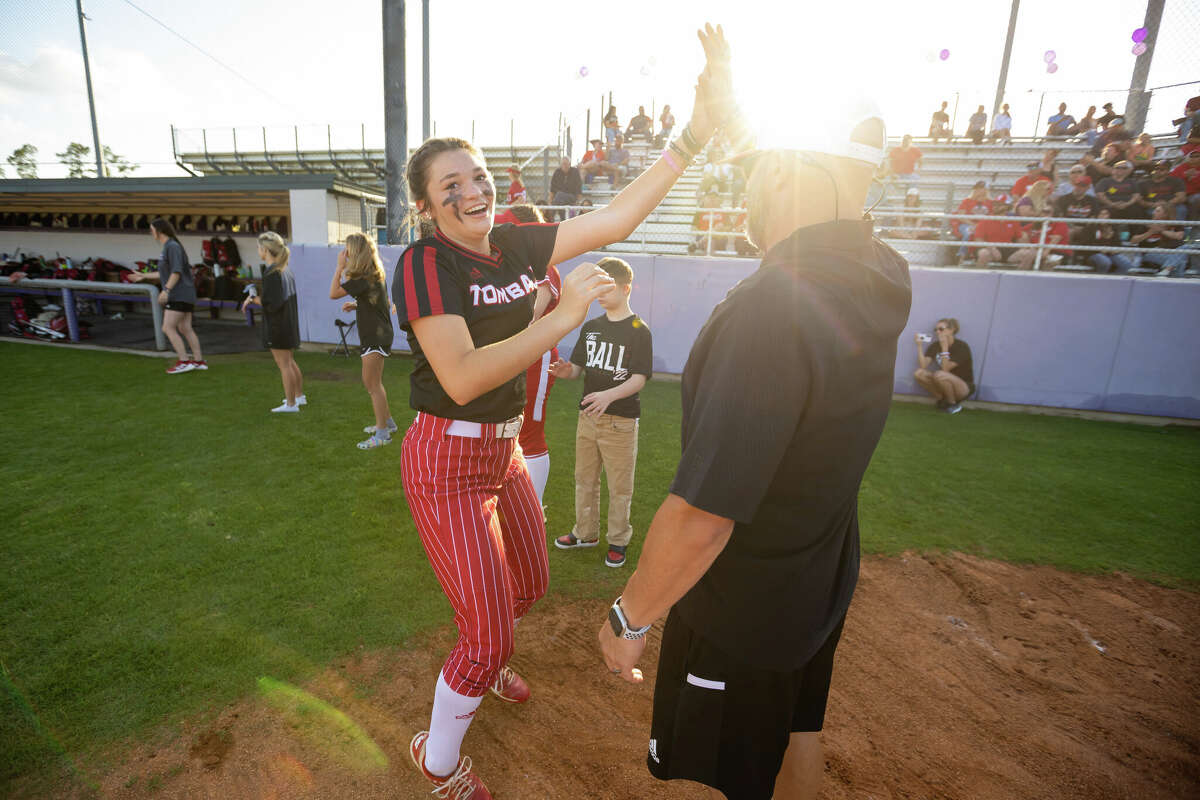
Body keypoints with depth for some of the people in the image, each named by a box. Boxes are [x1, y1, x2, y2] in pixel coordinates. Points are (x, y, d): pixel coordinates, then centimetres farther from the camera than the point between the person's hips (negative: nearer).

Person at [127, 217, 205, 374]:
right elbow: (166, 274, 27)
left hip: (179, 295, -10)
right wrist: (143, 276, 31)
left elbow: (176, 271, -19)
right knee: (184, 329, 8)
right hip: (184, 296, 10)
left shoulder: (172, 246, -10)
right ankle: (199, 361, 8)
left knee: (168, 328, -10)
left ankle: (184, 361, -10)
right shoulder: (168, 247, 20)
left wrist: (166, 290, -21)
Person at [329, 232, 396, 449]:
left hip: (375, 336, -10)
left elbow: (333, 293, -18)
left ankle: (382, 434, 0)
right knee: (373, 383, 18)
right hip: (376, 333, 10)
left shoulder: (364, 277, -18)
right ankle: (387, 422, 29)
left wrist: (340, 267, -11)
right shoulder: (375, 274, 12)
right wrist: (356, 305, 9)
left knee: (372, 384, -5)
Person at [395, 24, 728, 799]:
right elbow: (461, 380, -29)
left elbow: (619, 216, -4)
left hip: (506, 450, 7)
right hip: (448, 461, -7)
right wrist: (563, 318, -32)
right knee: (487, 634, 0)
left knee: (530, 586, 25)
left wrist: (699, 124, -9)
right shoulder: (425, 264, -17)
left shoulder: (518, 244, 0)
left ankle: (489, 666, 60)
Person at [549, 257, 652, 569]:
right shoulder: (591, 327, 10)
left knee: (619, 485, 6)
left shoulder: (639, 331, -9)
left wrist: (609, 395, -32)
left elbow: (639, 378, -15)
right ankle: (586, 532, 34)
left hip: (620, 420, -6)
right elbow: (579, 367, 10)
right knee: (585, 478, 17)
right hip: (587, 415, 6)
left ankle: (618, 540, 23)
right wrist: (566, 371, -15)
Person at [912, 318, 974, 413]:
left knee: (939, 375, -34)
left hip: (964, 387, -6)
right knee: (919, 373, -15)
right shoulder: (935, 345, 0)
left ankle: (953, 404, -9)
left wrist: (944, 347, -28)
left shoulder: (962, 347, -16)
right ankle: (942, 400, 0)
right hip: (947, 384, 6)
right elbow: (923, 365, -14)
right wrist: (919, 345, -20)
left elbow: (945, 369, -26)